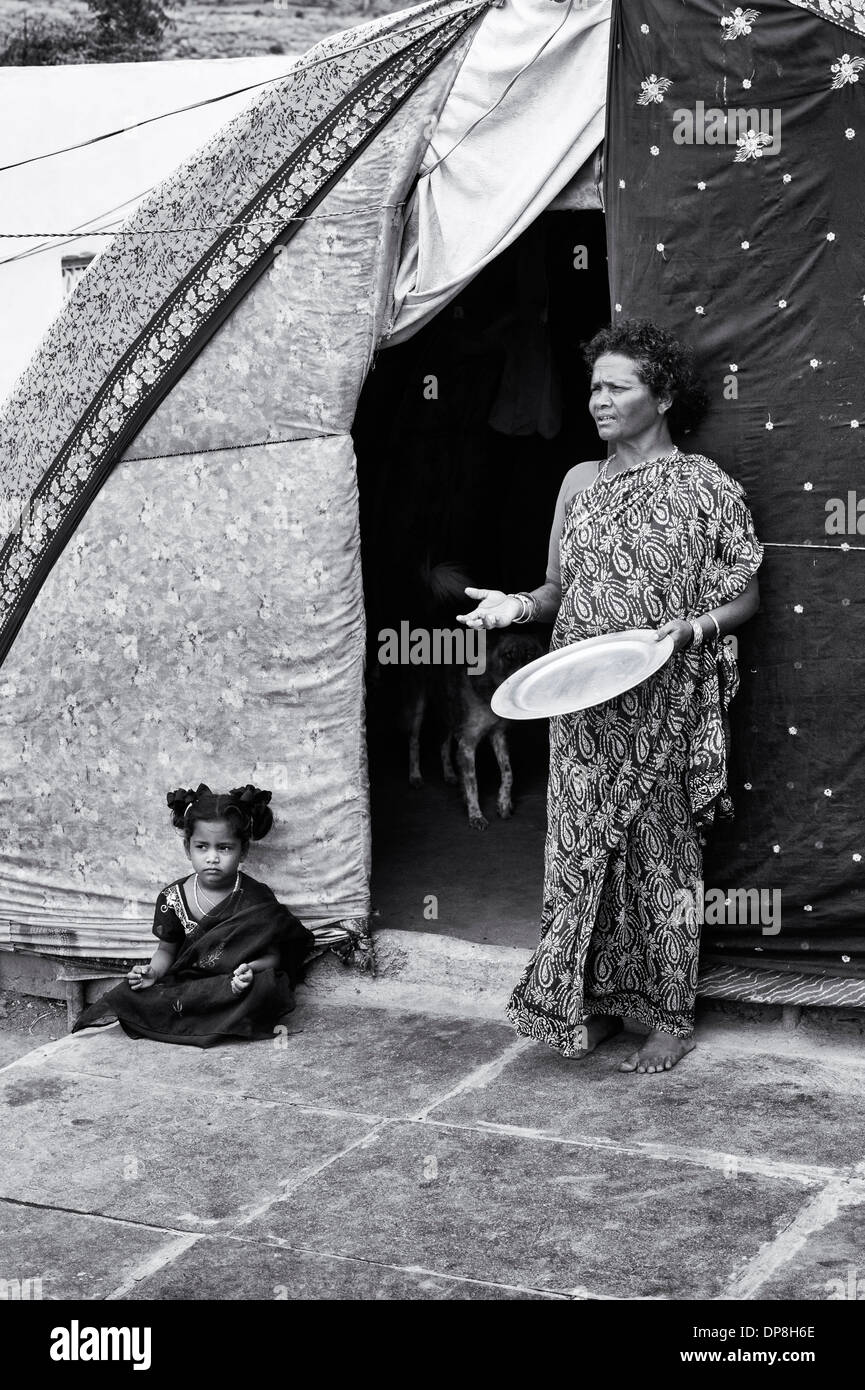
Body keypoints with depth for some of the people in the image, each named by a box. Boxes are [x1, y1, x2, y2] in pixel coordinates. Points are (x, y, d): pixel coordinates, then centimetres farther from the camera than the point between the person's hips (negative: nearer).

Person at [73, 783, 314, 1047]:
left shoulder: (258, 900, -6)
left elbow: (272, 954, -4)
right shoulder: (173, 897, 2)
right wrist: (153, 971, -9)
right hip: (185, 982, 1)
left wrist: (251, 969, -27)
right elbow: (167, 949, 13)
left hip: (235, 987, -1)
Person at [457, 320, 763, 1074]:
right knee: (583, 850, 7)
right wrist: (519, 605, -5)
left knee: (662, 851, 1)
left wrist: (692, 627, -20)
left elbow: (746, 594, -2)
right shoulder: (580, 482, 10)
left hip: (663, 707, -5)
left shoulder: (704, 485, -4)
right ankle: (596, 1004, 19)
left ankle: (671, 1017, 11)